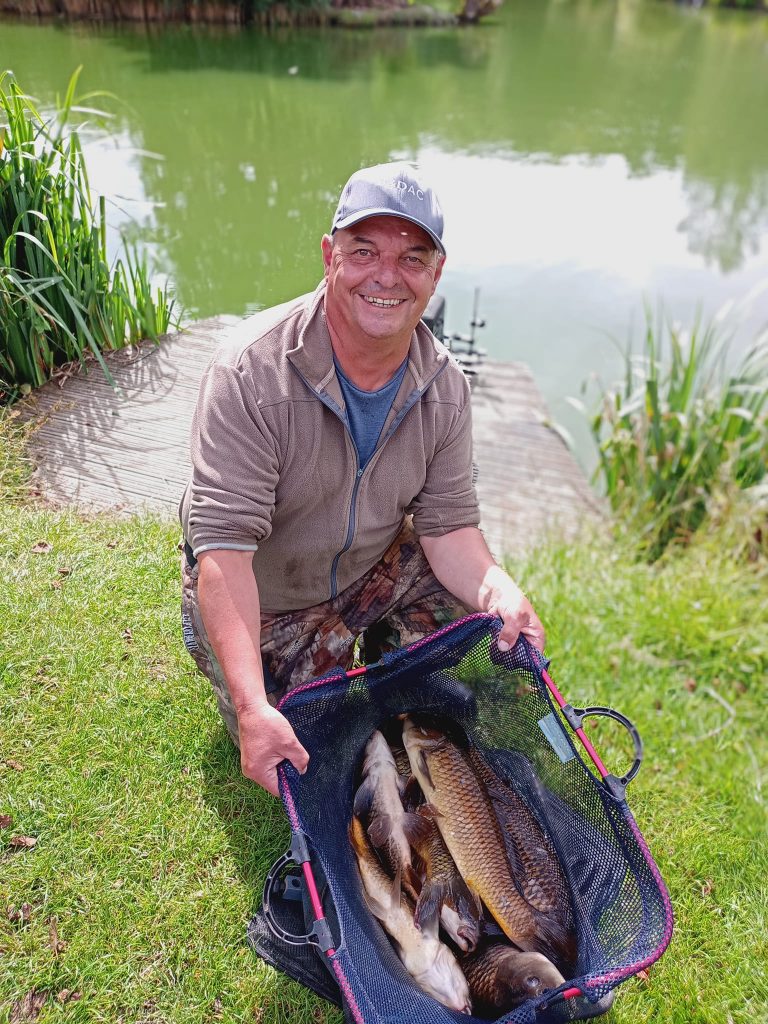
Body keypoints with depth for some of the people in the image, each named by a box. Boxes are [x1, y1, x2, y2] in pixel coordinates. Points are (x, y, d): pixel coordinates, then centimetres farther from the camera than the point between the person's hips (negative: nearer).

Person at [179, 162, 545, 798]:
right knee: (305, 757, 0)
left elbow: (448, 524, -11)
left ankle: (379, 652, 20)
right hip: (262, 598, -4)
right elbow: (223, 545, -34)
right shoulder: (251, 373, -30)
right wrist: (253, 707, -42)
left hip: (378, 568, 4)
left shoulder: (444, 386, -13)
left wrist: (497, 589, -34)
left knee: (494, 623, -9)